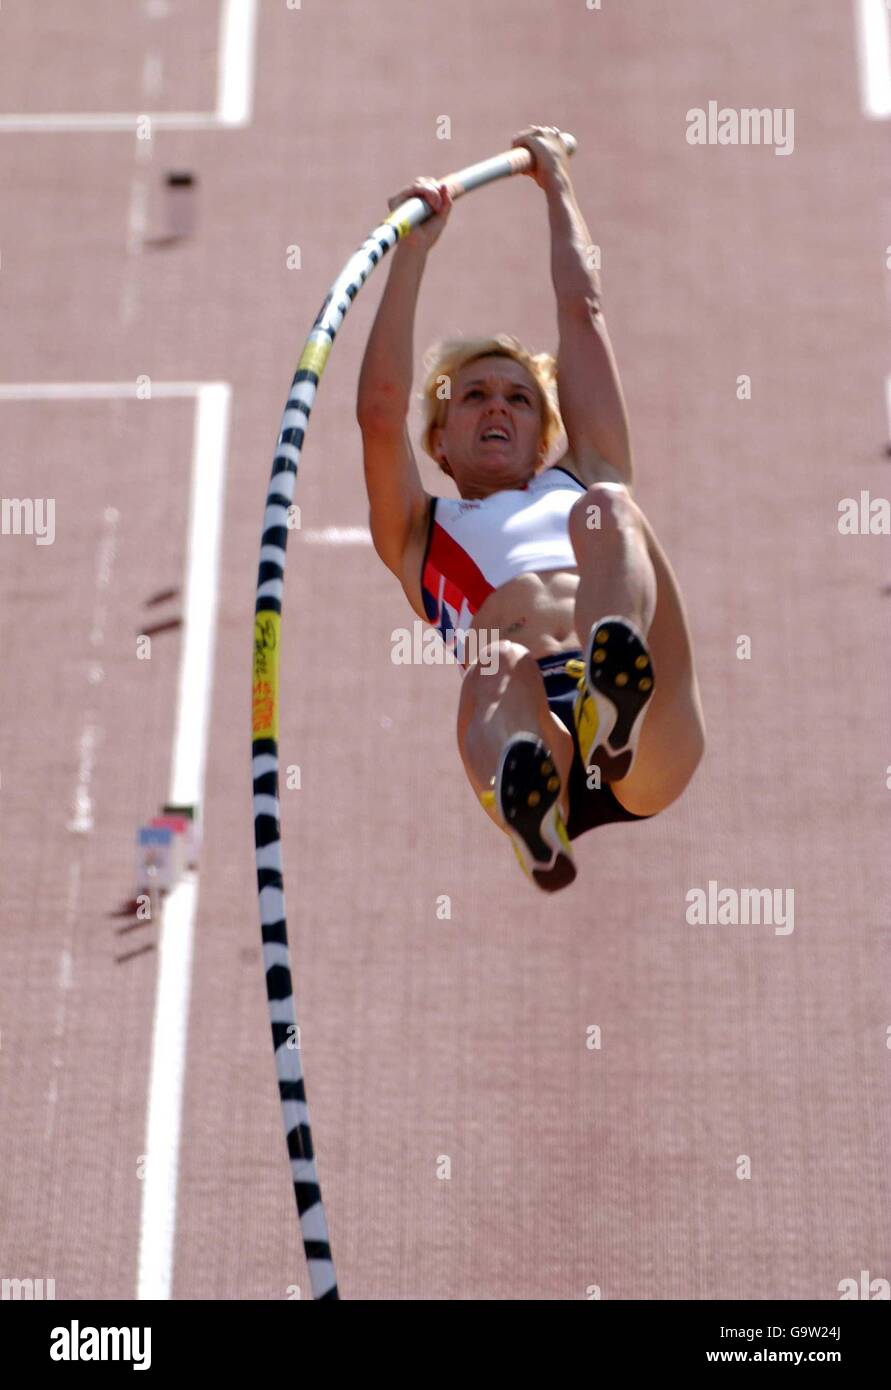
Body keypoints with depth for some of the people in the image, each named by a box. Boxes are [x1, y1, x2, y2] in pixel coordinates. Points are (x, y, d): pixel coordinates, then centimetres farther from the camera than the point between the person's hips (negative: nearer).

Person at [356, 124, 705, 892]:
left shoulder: (582, 483, 40)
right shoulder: (422, 534, 35)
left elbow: (583, 311, 41)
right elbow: (380, 410, 19)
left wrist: (558, 186, 51)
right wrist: (413, 249, 21)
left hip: (653, 745, 1)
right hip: (534, 735, -1)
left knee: (607, 507, -25)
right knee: (494, 669, -38)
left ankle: (618, 701, -60)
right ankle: (530, 813, -75)